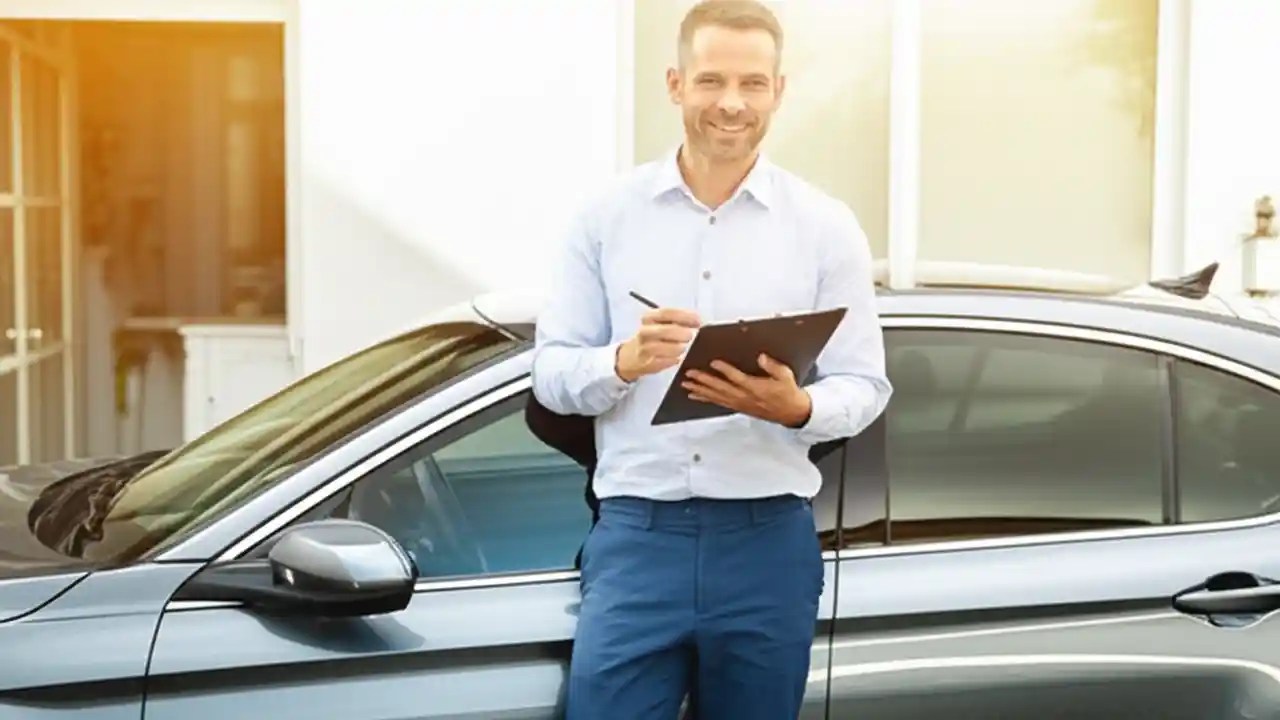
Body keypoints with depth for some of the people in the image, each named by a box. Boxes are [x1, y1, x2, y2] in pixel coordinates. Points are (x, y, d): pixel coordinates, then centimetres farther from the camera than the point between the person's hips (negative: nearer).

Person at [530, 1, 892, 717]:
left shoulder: (827, 226, 3)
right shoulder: (607, 215, 4)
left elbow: (865, 386, 1)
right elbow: (550, 371, 3)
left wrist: (797, 407, -21)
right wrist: (624, 361, -19)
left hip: (769, 537, 1)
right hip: (635, 532, 0)